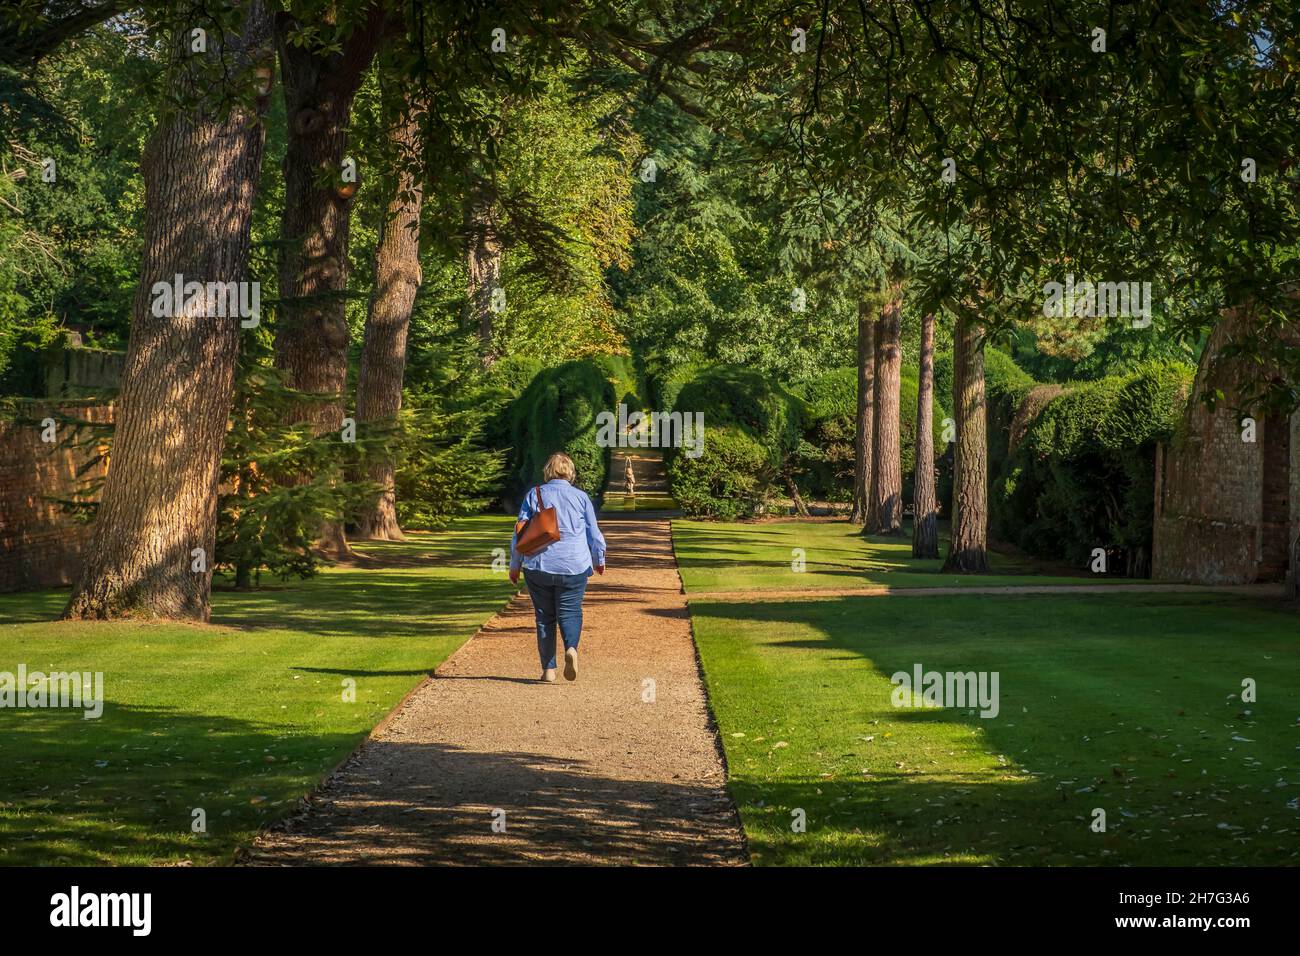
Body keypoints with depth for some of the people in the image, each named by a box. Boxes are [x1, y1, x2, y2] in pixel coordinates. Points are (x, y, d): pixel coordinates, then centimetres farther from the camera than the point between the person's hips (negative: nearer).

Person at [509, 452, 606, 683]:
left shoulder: (533, 495, 3)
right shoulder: (581, 497, 4)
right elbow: (594, 534, 7)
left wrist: (515, 565, 11)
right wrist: (599, 560, 23)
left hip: (539, 566, 0)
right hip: (574, 567, 0)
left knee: (545, 616, 9)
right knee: (570, 612, 6)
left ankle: (548, 669, 5)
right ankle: (571, 647, -24)